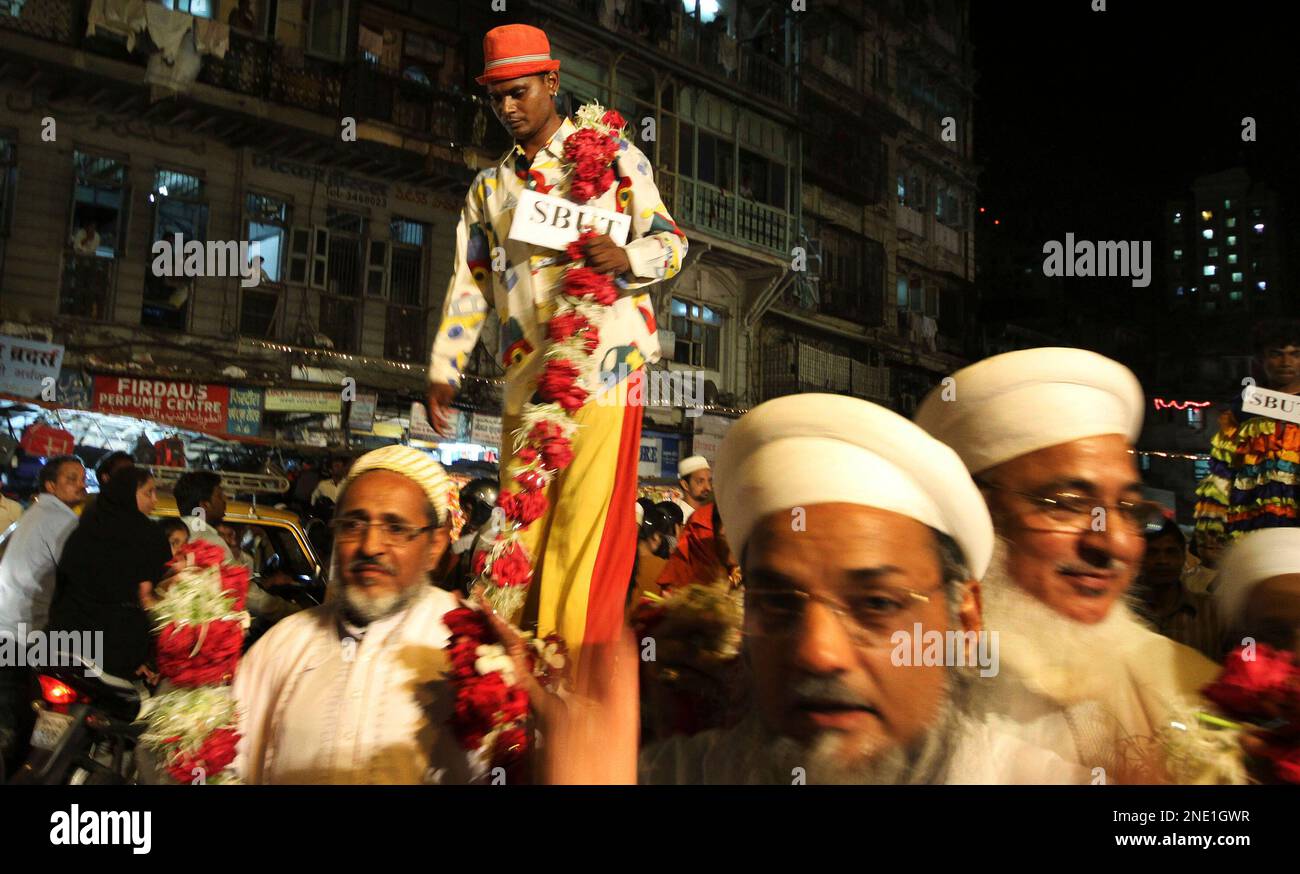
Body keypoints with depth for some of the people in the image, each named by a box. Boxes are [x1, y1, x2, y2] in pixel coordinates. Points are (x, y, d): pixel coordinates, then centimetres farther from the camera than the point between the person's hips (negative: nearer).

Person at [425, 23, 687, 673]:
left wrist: (627, 257, -19)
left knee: (589, 519, -11)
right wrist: (443, 371, 10)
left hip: (603, 368, -4)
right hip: (526, 375, 5)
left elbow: (671, 241, 4)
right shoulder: (488, 186, 22)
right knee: (522, 522, 3)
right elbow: (469, 283, 19)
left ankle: (581, 669, -5)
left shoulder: (613, 155, 9)